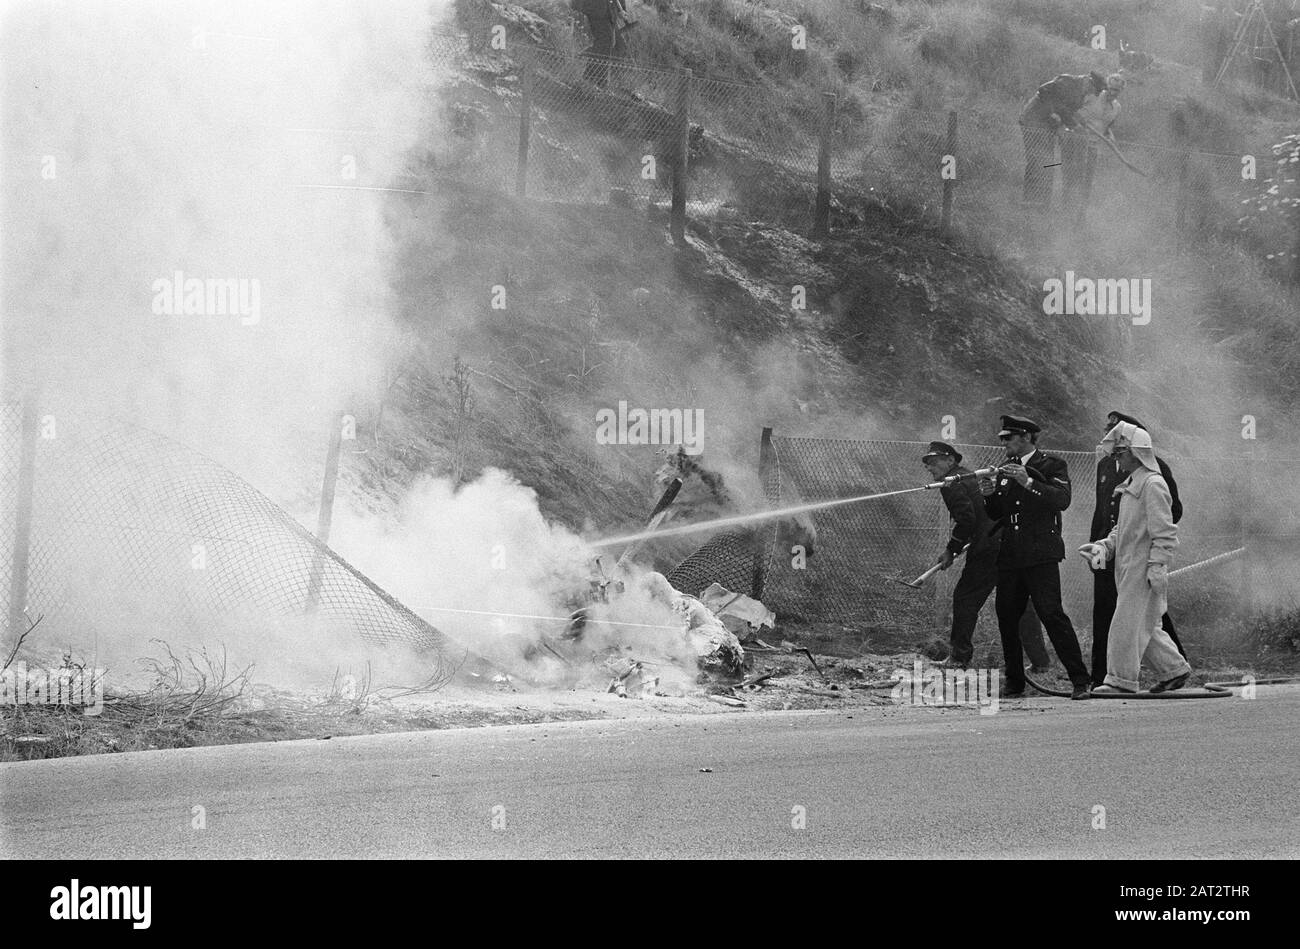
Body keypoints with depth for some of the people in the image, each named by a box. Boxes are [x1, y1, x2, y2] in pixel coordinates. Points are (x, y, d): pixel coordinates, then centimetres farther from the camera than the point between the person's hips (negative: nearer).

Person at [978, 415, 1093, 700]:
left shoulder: (1052, 466, 1)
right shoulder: (1006, 470, 19)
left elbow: (1062, 500, -16)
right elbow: (996, 515, 20)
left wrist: (1028, 482, -23)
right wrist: (989, 495, -1)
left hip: (1041, 555, -6)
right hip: (1010, 556, 6)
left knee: (1051, 612, -14)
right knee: (1006, 615, 3)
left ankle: (1080, 681, -12)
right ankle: (1014, 682, 14)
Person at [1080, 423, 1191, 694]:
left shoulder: (1153, 485, -13)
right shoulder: (1130, 486, 18)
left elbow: (1164, 532, -17)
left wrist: (1157, 566, -20)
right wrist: (1104, 546, 9)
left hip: (1144, 569, -10)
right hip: (1129, 569, 10)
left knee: (1129, 623, -8)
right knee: (1146, 625, 13)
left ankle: (1122, 679, -4)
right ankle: (1174, 669, 22)